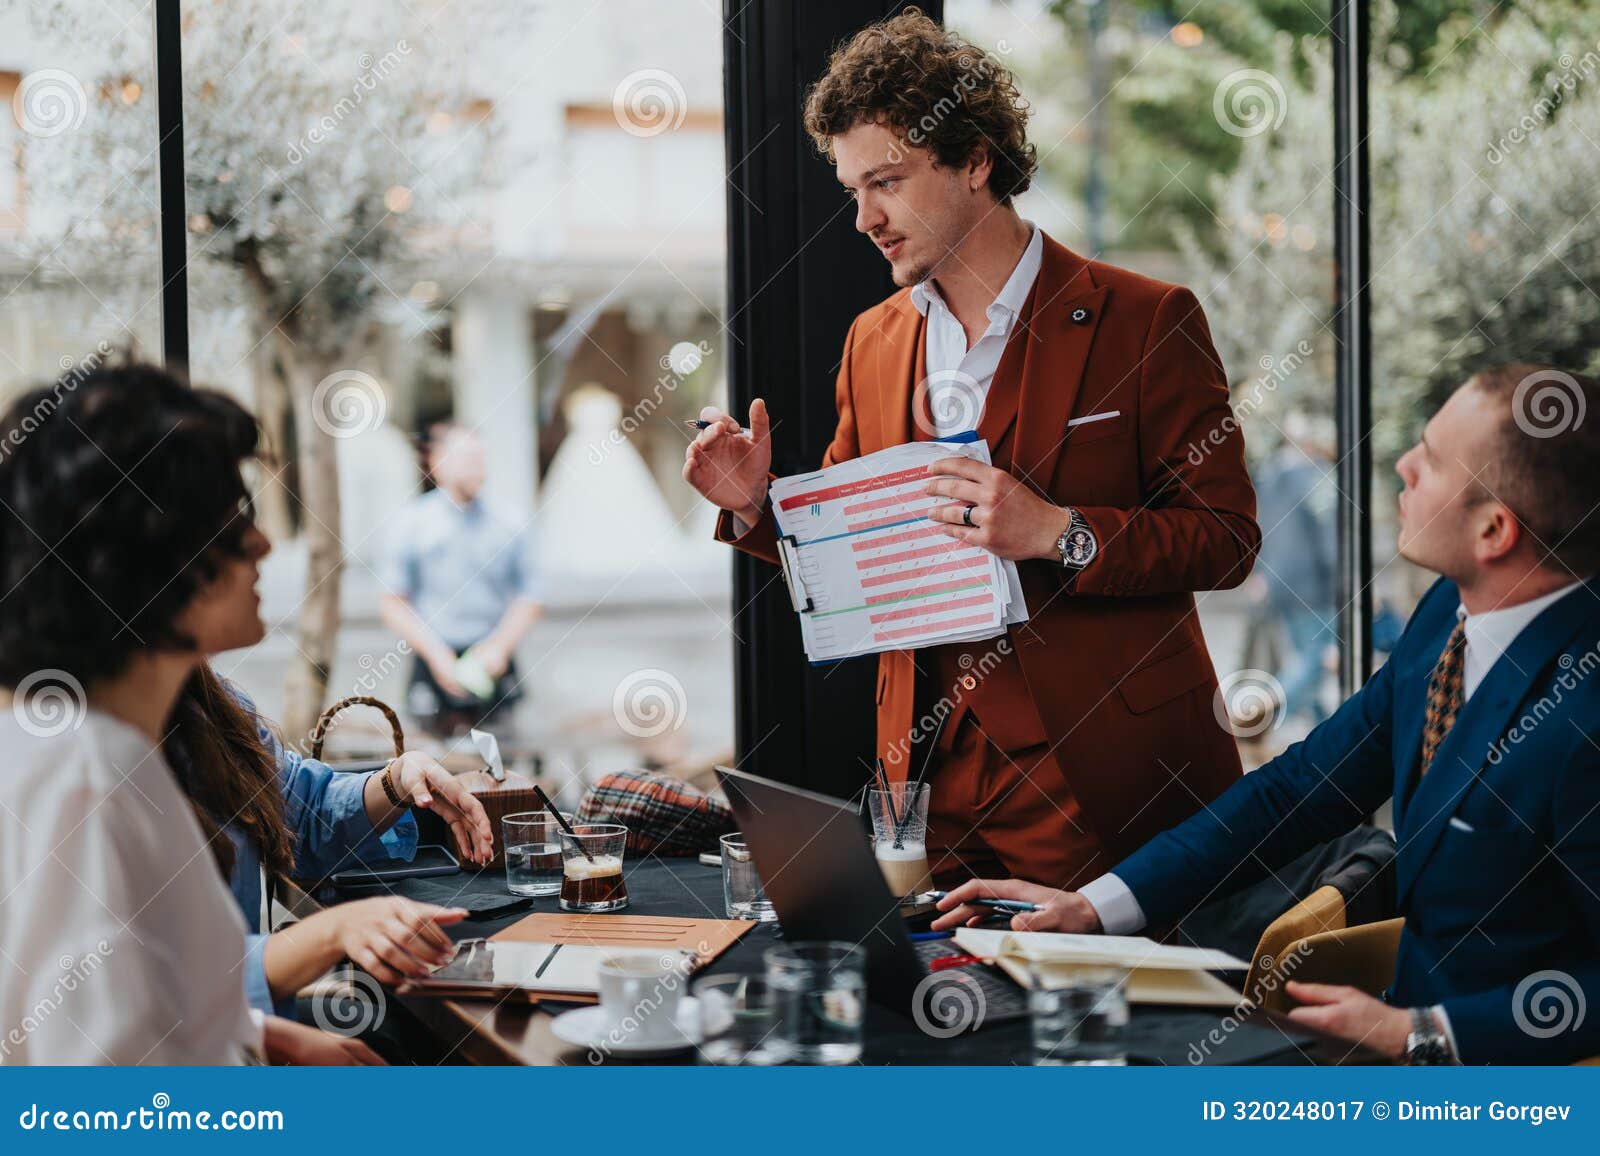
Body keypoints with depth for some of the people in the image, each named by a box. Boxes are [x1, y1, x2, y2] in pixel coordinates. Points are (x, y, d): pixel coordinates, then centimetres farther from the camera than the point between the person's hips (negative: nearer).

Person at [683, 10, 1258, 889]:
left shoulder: (1145, 322, -5)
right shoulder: (872, 341, 12)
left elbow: (1225, 538, -7)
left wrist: (1056, 532, -21)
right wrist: (754, 507, -1)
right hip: (934, 777, 4)